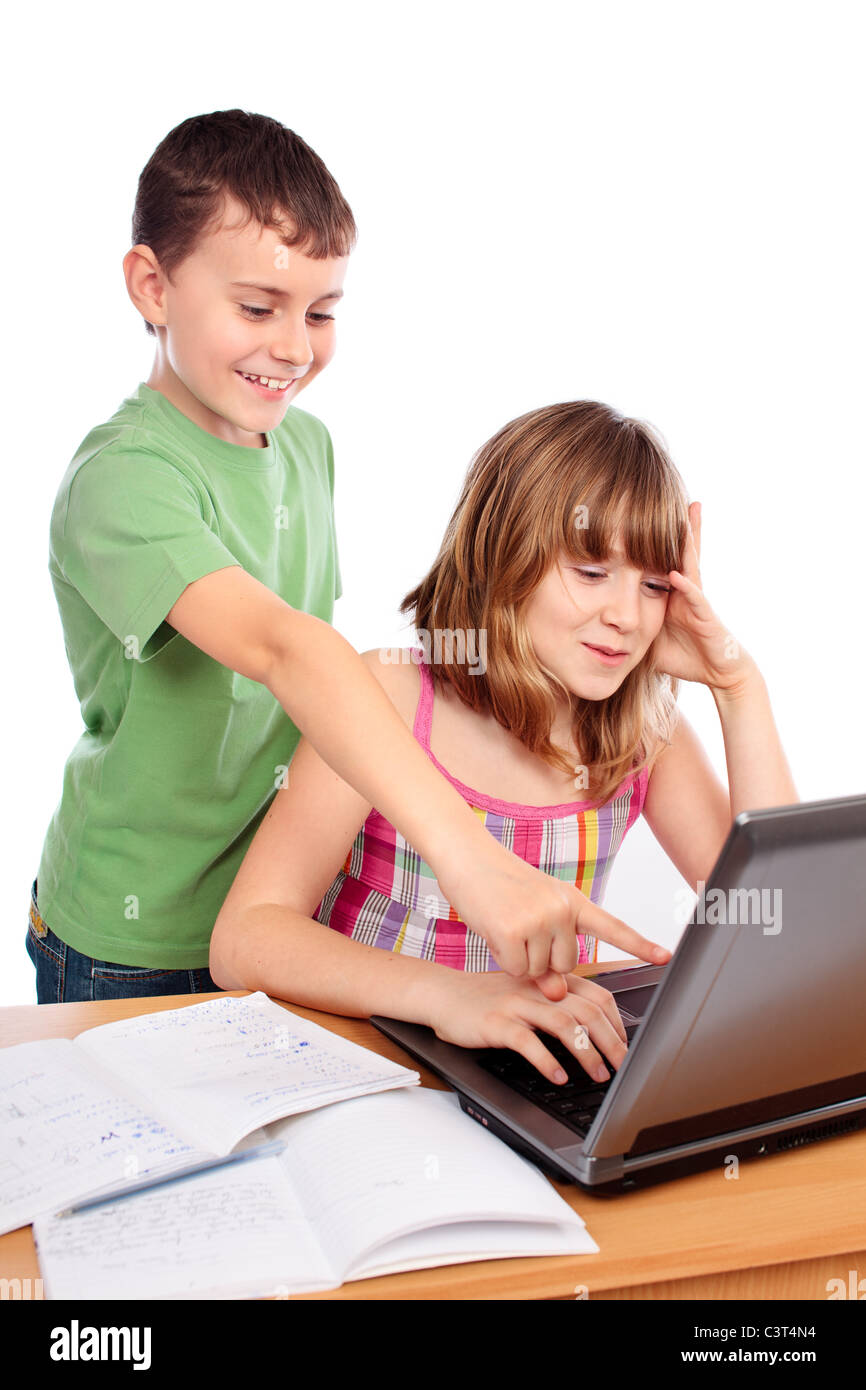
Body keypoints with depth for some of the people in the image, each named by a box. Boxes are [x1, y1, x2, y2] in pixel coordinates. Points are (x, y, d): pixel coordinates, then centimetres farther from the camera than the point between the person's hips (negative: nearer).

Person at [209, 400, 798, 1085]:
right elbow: (243, 938, -19)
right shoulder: (391, 695, -10)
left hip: (555, 1078, 3)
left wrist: (740, 688, -8)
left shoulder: (646, 726, 2)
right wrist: (445, 992, -36)